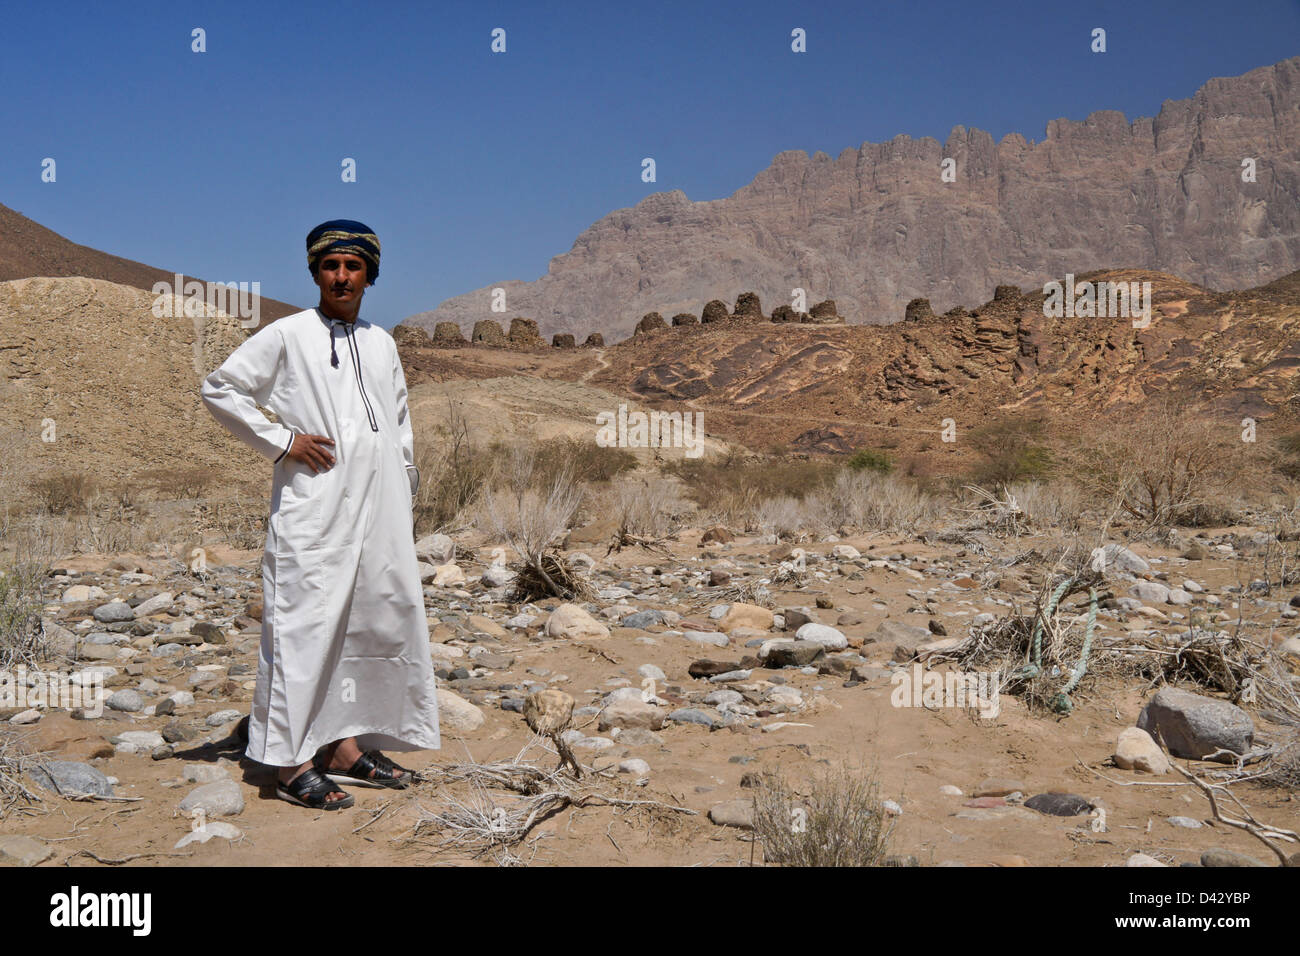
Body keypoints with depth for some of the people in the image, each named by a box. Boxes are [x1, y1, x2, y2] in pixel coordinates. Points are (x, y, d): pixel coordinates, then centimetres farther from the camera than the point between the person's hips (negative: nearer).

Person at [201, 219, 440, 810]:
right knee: (305, 624, -7)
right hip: (314, 508, -6)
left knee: (380, 621, 8)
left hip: (380, 509, 6)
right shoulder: (286, 336, 0)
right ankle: (294, 763, 0)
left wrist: (404, 487, 18)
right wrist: (282, 441, -7)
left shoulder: (382, 343, 17)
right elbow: (219, 390, 0)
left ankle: (346, 745, 20)